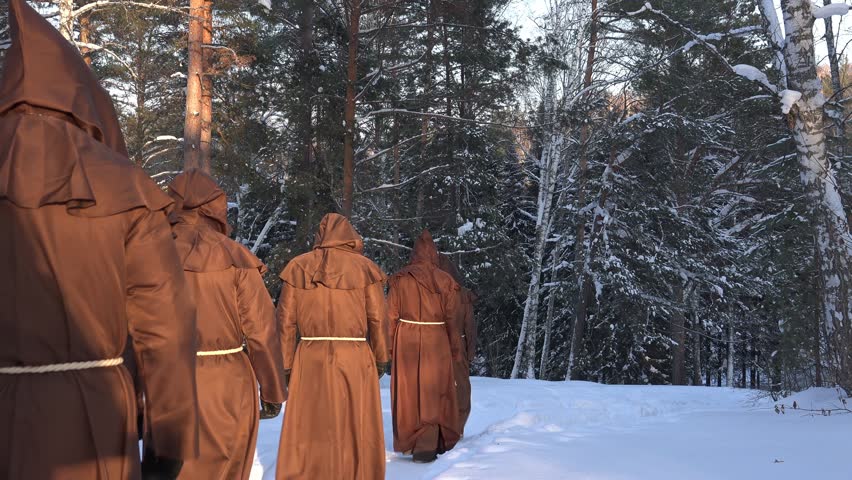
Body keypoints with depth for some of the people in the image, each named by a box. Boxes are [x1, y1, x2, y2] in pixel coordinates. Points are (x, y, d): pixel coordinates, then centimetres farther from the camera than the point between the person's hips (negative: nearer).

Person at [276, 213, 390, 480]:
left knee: (307, 435, 7)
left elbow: (286, 321, 3)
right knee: (357, 432, 11)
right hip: (354, 360, -1)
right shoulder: (365, 268, 0)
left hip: (310, 360, 2)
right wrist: (380, 359, 9)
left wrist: (286, 364, 7)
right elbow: (377, 320, -2)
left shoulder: (297, 267, 5)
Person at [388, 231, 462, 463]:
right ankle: (428, 445, 2)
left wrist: (390, 345, 4)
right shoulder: (445, 281, -3)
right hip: (436, 341, -1)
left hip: (406, 341, 1)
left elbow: (391, 315, -2)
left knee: (409, 390, 11)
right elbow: (451, 318, -2)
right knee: (432, 391, 7)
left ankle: (409, 441, 19)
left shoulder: (400, 278, -1)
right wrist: (455, 348, 5)